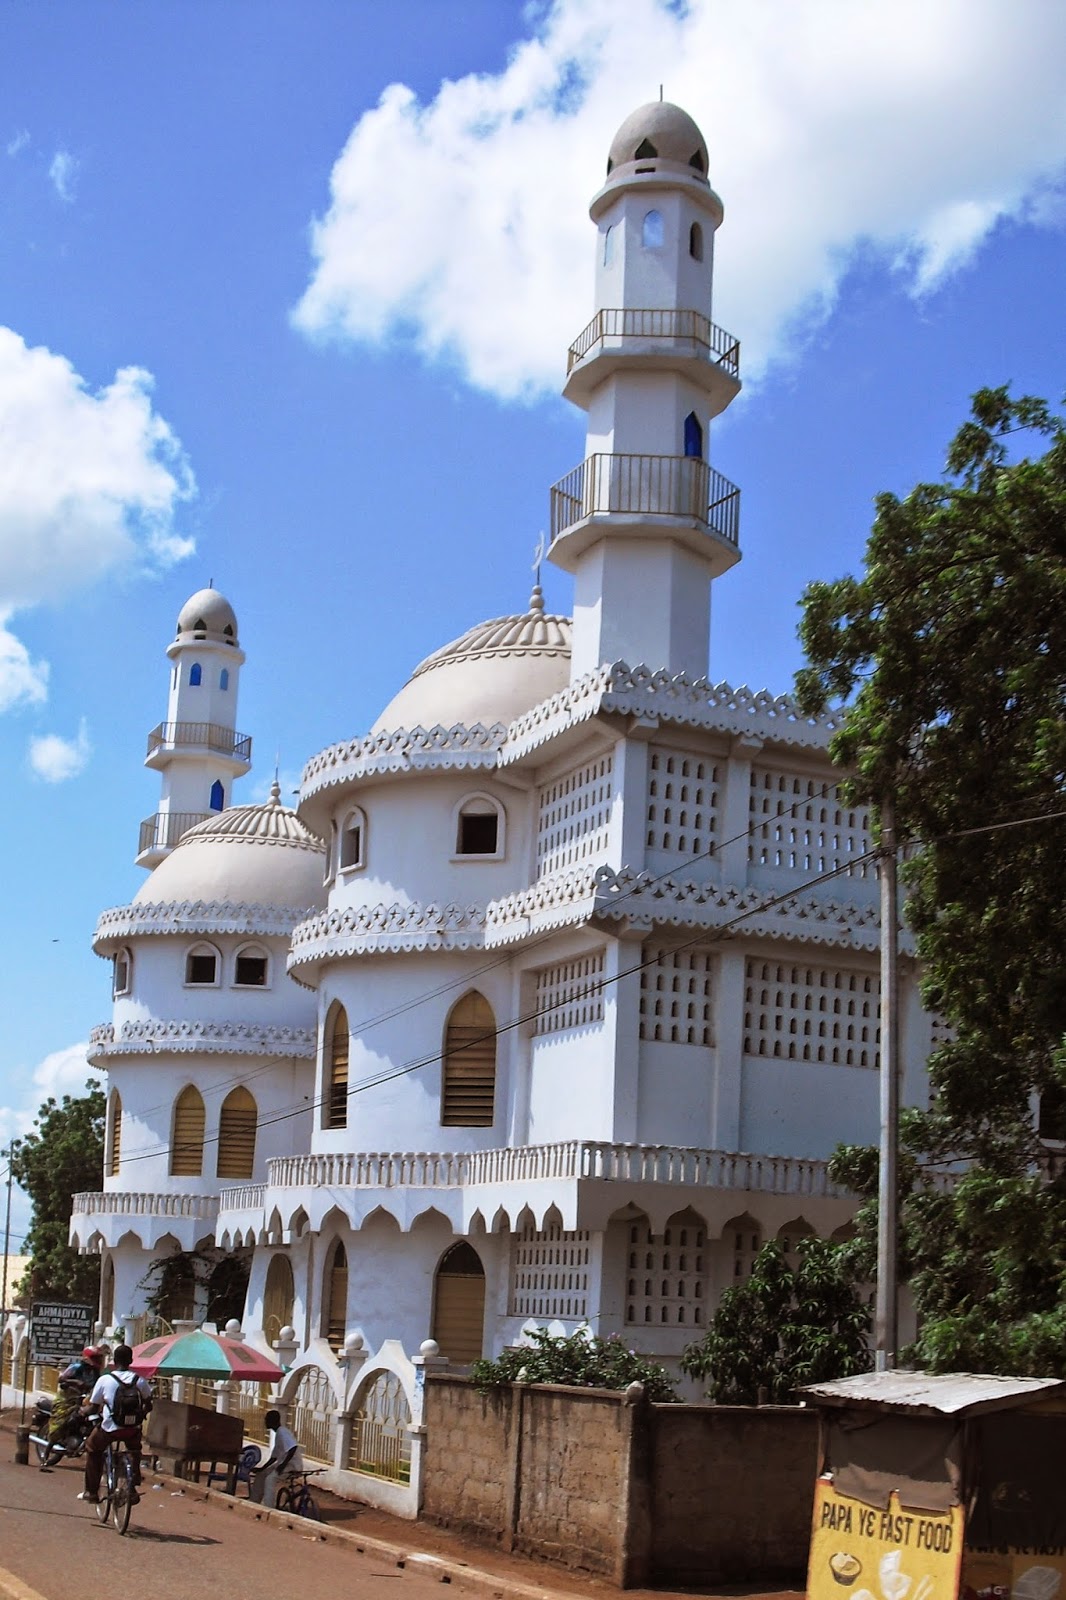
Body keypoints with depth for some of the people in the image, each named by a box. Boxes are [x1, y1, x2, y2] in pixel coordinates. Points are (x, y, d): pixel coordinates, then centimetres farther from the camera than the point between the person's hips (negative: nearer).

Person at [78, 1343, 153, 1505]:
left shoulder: (104, 1380, -7)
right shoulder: (140, 1381, -1)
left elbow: (93, 1407, -3)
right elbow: (148, 1405, 7)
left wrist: (83, 1410, 18)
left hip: (109, 1429, -2)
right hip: (133, 1430, 2)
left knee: (92, 1449, 27)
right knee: (134, 1451, 34)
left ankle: (91, 1491, 24)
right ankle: (133, 1489, 28)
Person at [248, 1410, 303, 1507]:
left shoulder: (282, 1431, -14)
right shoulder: (278, 1433, 17)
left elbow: (293, 1447, -30)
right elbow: (274, 1457, 22)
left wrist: (283, 1465, -29)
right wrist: (261, 1469, 14)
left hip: (293, 1465, -11)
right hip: (284, 1463, 11)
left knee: (270, 1479, -28)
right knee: (261, 1476, 12)